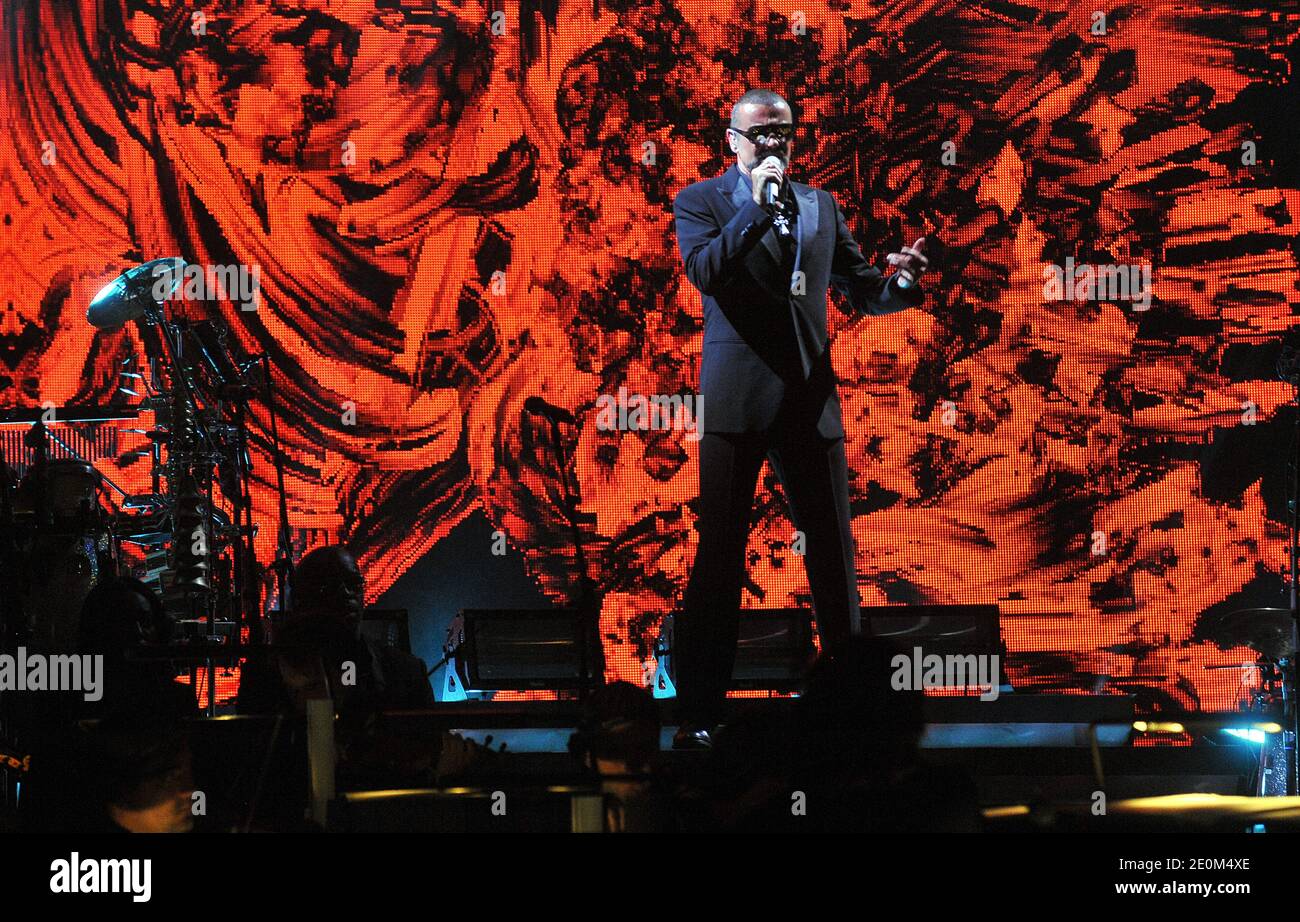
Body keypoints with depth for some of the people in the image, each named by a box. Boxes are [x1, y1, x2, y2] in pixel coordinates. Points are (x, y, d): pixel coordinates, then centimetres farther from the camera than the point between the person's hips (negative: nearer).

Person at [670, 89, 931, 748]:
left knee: (834, 553, 7)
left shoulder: (821, 205, 14)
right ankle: (698, 714, 3)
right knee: (718, 558, 0)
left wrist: (902, 281, -7)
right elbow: (704, 272, -15)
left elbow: (860, 290, 14)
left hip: (810, 398, 4)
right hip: (735, 398, -4)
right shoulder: (701, 200, 2)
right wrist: (756, 207, -18)